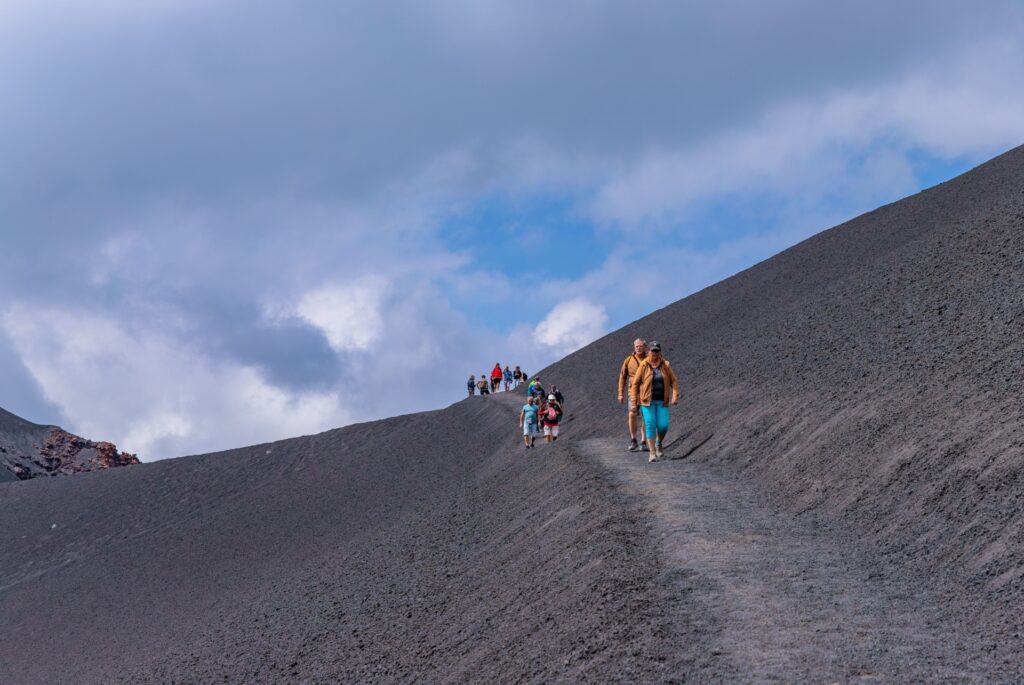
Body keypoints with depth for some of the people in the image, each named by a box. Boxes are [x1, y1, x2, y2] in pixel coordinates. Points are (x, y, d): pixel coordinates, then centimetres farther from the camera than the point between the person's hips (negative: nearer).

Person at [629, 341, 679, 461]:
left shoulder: (666, 365, 1)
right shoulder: (644, 366, -3)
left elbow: (674, 381, 0)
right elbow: (635, 384, 0)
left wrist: (675, 396, -16)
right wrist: (634, 402, -4)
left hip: (662, 402, 1)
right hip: (647, 401, -1)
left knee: (663, 426, -7)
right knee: (650, 425, -10)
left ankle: (659, 444, 24)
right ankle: (652, 453, -6)